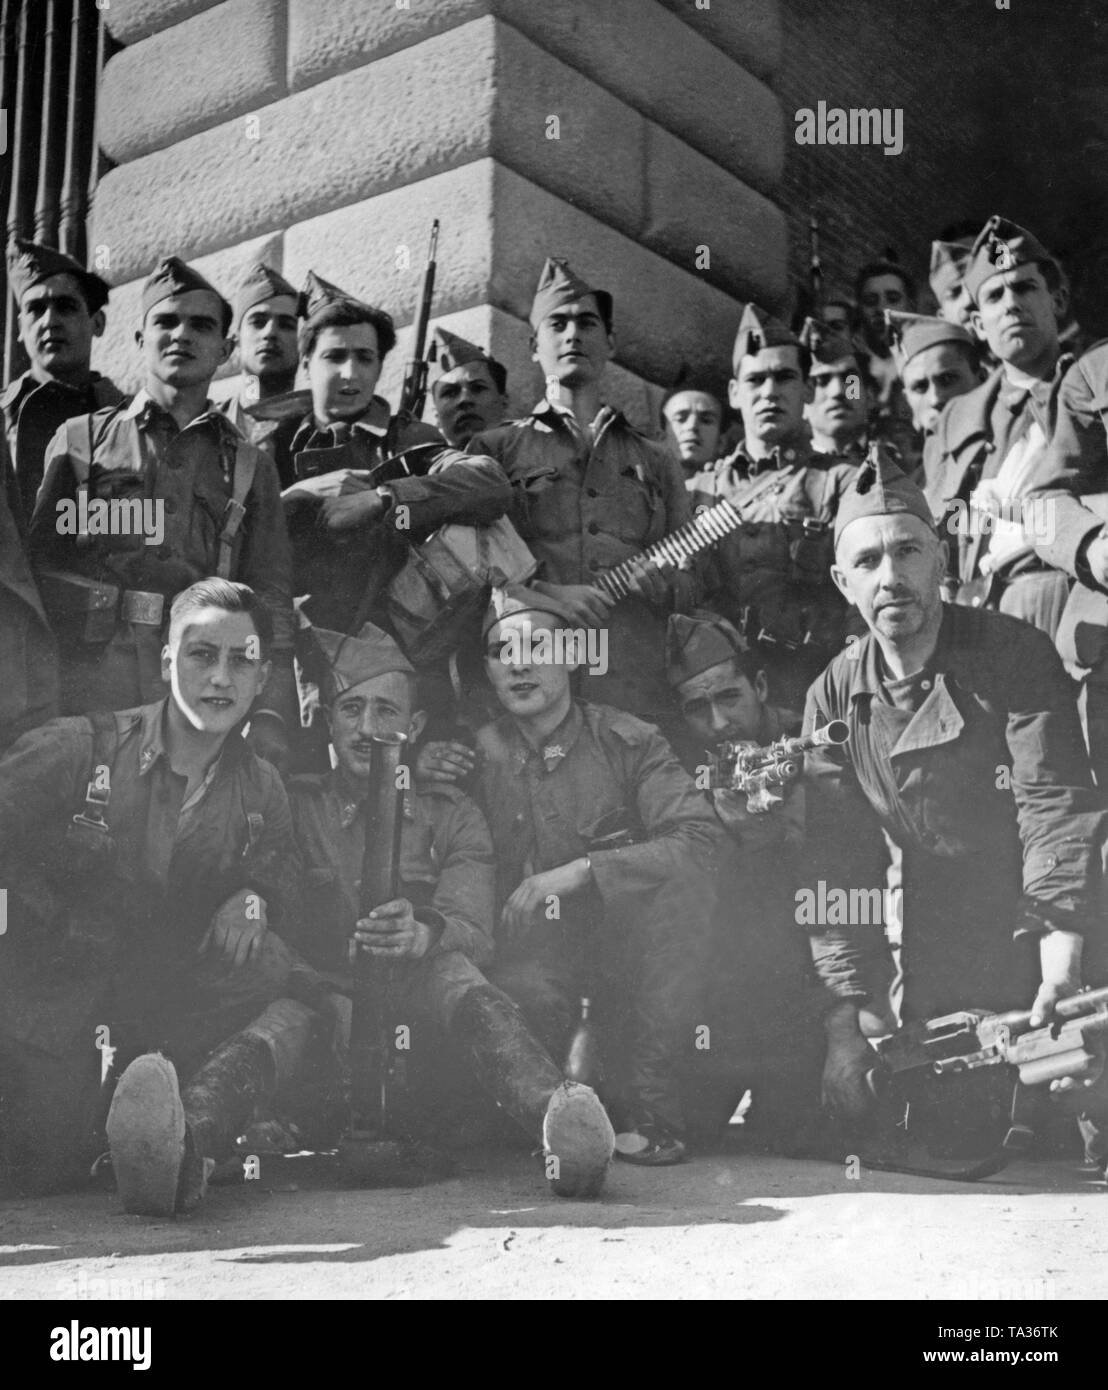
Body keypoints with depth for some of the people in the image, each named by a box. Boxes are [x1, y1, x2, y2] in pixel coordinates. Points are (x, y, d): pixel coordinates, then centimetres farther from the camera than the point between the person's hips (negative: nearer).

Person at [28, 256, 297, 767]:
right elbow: (36, 565, 10)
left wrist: (271, 714, -7)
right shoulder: (79, 441, 14)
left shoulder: (250, 466, 16)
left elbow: (270, 600, 8)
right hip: (87, 684, 0)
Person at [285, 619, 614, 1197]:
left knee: (449, 973, -36)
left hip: (422, 1010, -2)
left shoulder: (452, 816, 14)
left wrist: (423, 934, -27)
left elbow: (474, 932, -3)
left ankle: (553, 1111, -63)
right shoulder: (296, 804, 15)